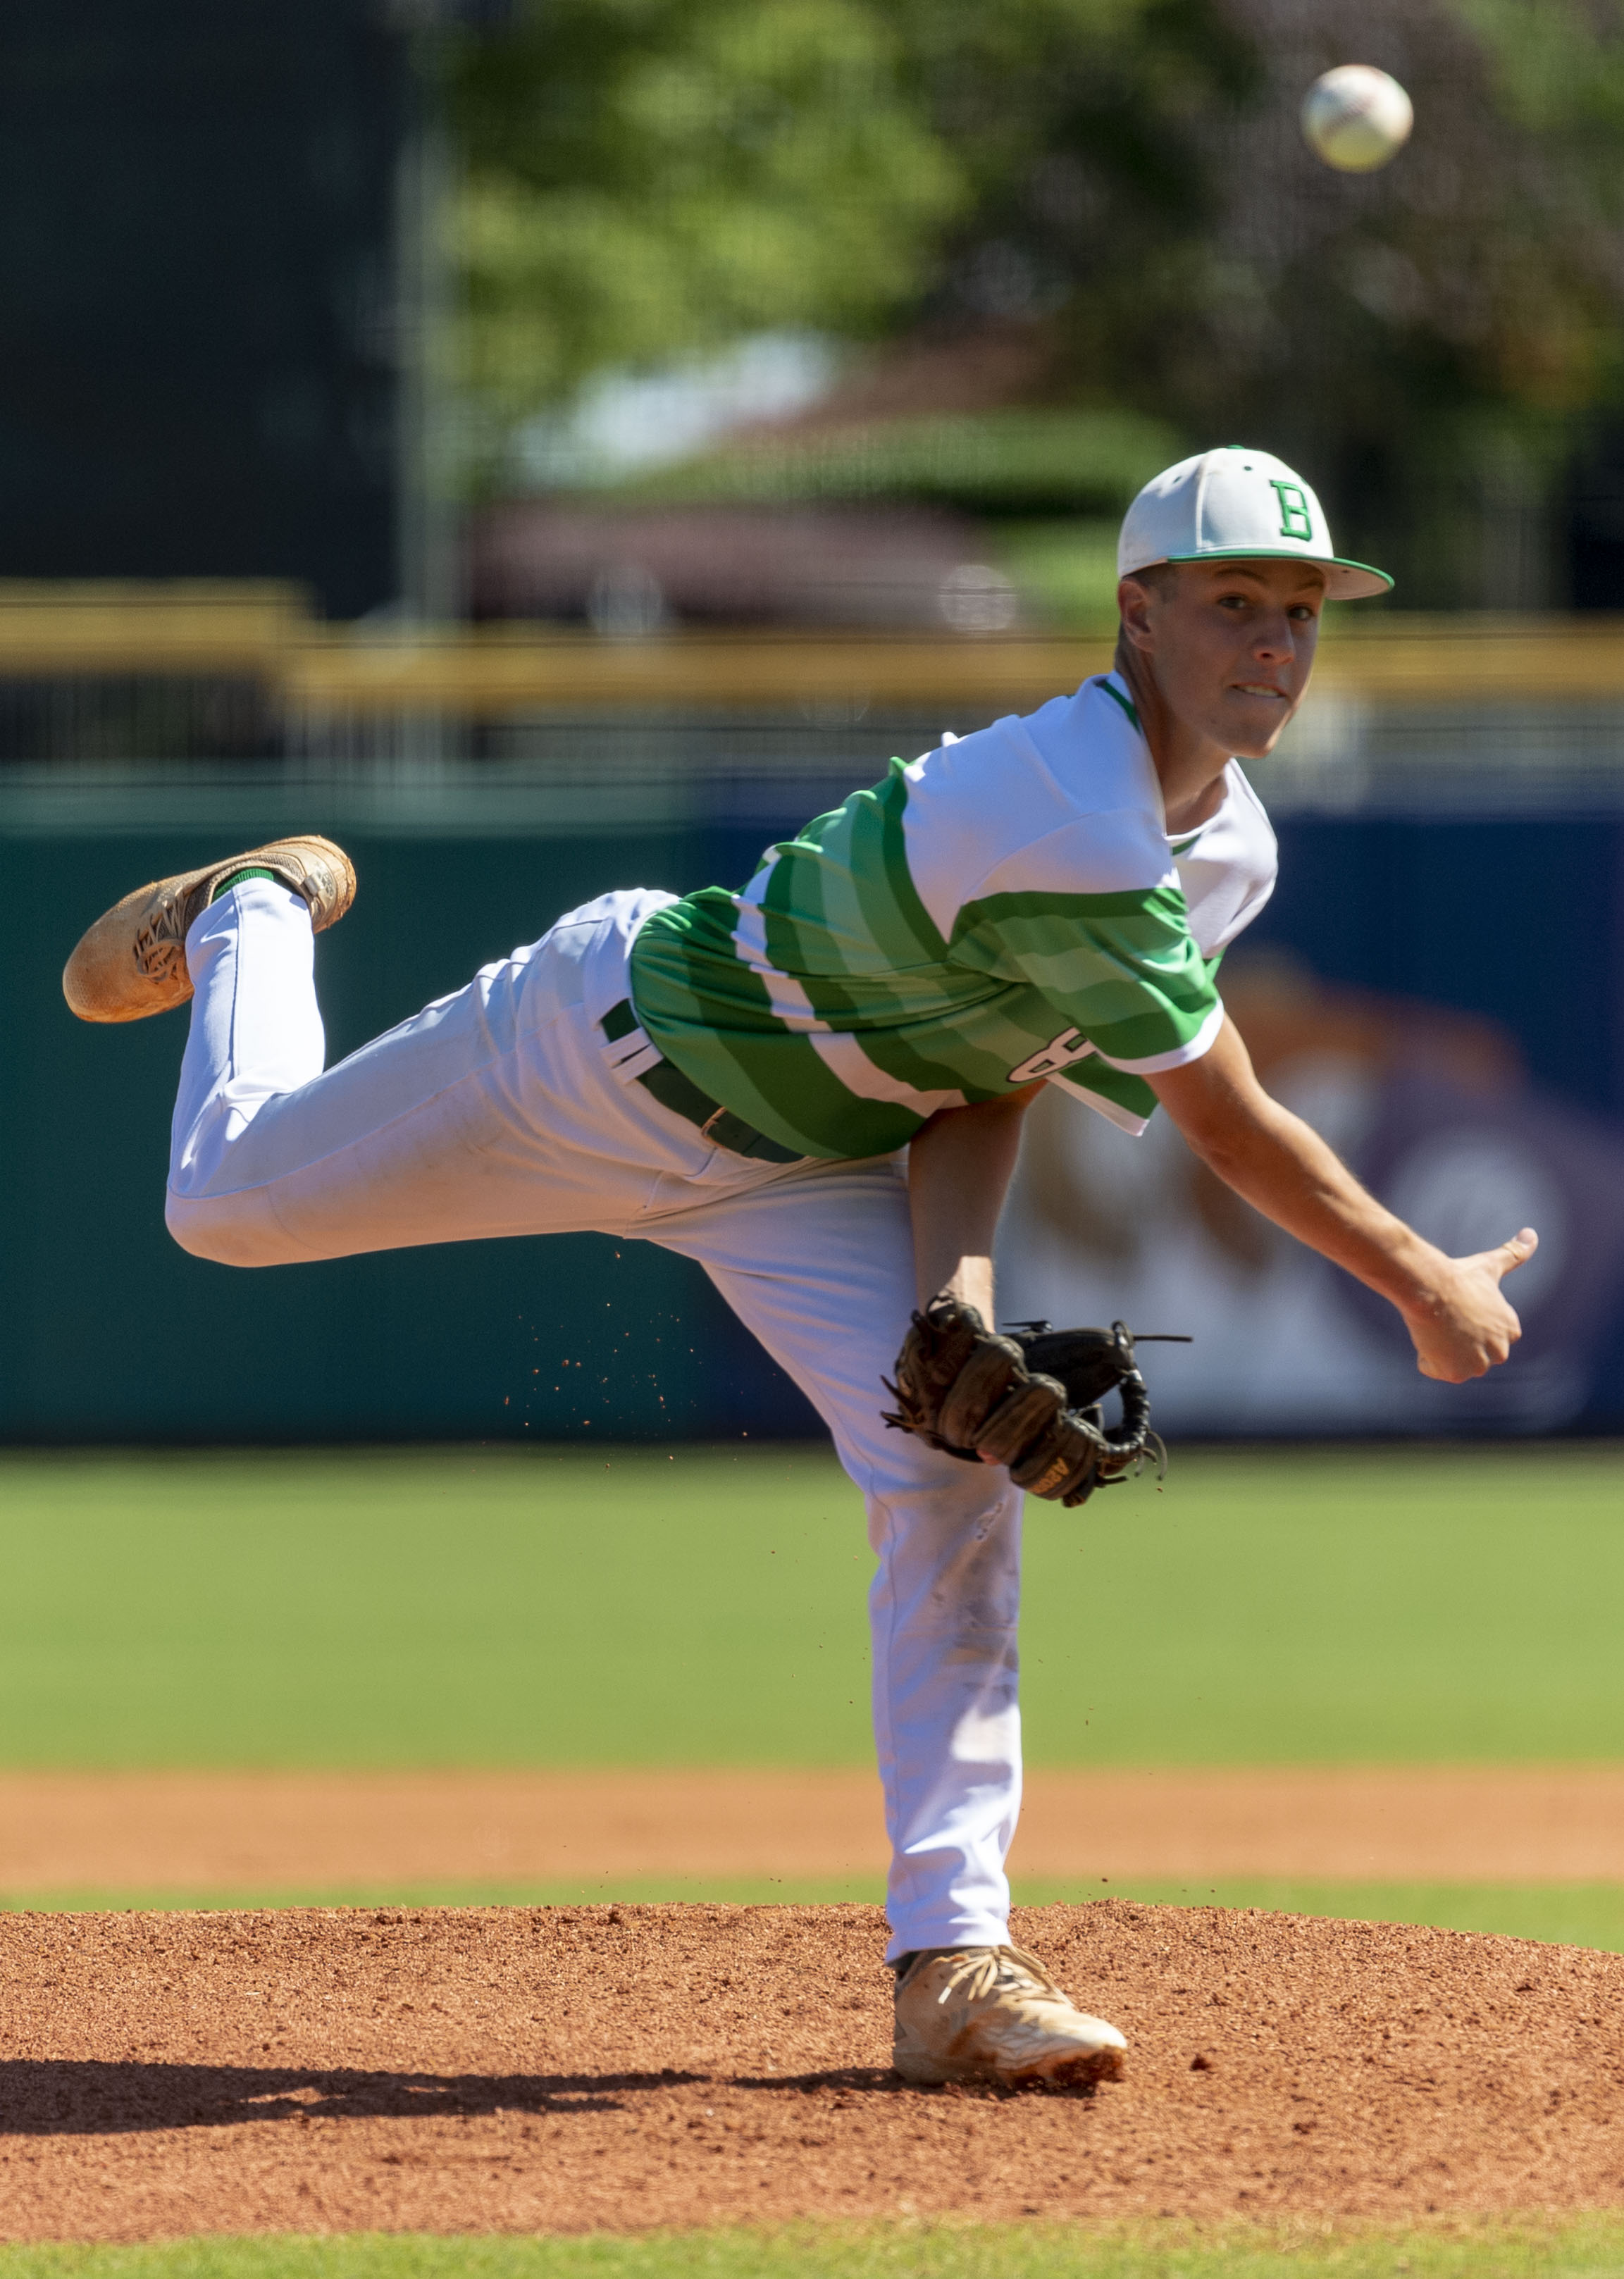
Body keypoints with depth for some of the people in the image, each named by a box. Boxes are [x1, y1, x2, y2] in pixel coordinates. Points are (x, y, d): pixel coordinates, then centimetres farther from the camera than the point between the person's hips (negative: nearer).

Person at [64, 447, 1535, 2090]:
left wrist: (957, 1301, -22)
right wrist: (1427, 1288, -21)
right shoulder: (1072, 834, -37)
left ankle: (951, 1970, -14)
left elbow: (984, 1081, -7)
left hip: (808, 1175, 6)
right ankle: (263, 916, 45)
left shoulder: (1228, 847, -7)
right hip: (612, 1053, -6)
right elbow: (1228, 1127, -30)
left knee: (951, 1478, -15)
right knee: (227, 1204, 11)